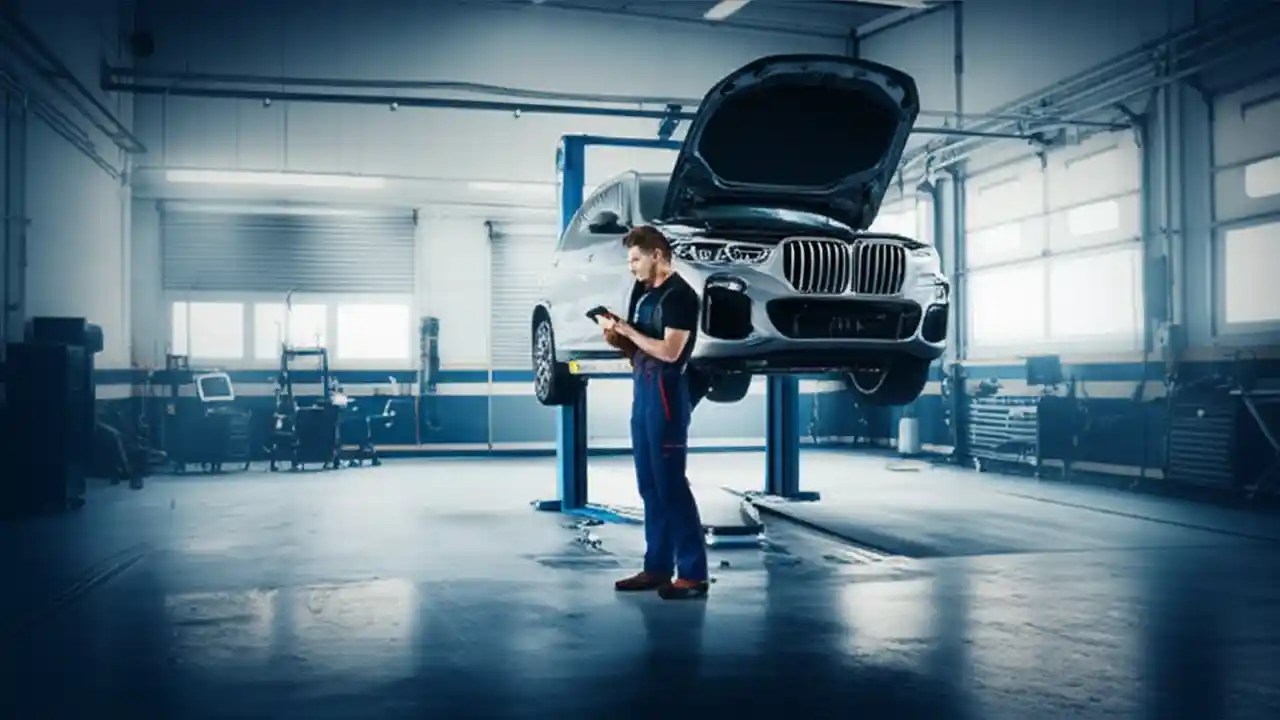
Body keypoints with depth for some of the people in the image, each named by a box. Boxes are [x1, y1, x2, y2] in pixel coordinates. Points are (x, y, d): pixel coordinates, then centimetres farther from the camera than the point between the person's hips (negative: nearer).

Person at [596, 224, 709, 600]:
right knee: (650, 485, 9)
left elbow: (670, 351, -19)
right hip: (641, 391, 9)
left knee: (672, 484, -8)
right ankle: (657, 566, 15)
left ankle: (693, 573, -4)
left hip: (666, 393, -9)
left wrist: (626, 330, -13)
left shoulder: (680, 295, -10)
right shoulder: (642, 291, 16)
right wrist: (616, 332, 1)